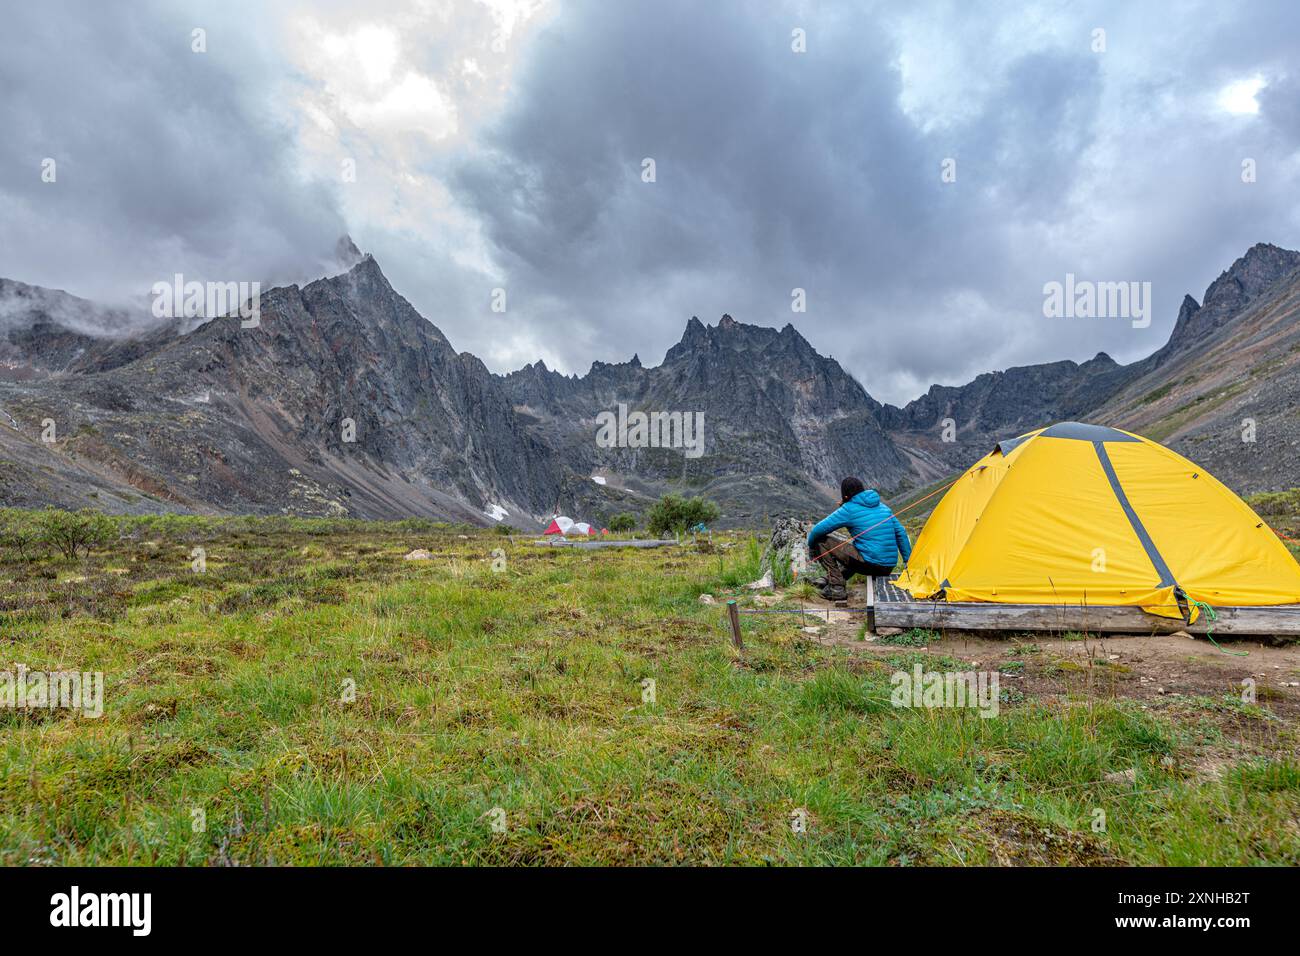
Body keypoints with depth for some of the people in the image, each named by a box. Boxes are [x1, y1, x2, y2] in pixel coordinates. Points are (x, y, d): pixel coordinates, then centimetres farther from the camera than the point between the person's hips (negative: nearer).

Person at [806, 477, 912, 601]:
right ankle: (831, 580, 32)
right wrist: (908, 560, 26)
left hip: (869, 565, -8)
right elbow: (901, 533, 19)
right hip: (888, 568, 8)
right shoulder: (883, 506, 15)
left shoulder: (849, 509, -5)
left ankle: (836, 588, -3)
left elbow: (819, 529, -6)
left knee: (822, 541, -2)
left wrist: (811, 547, 12)